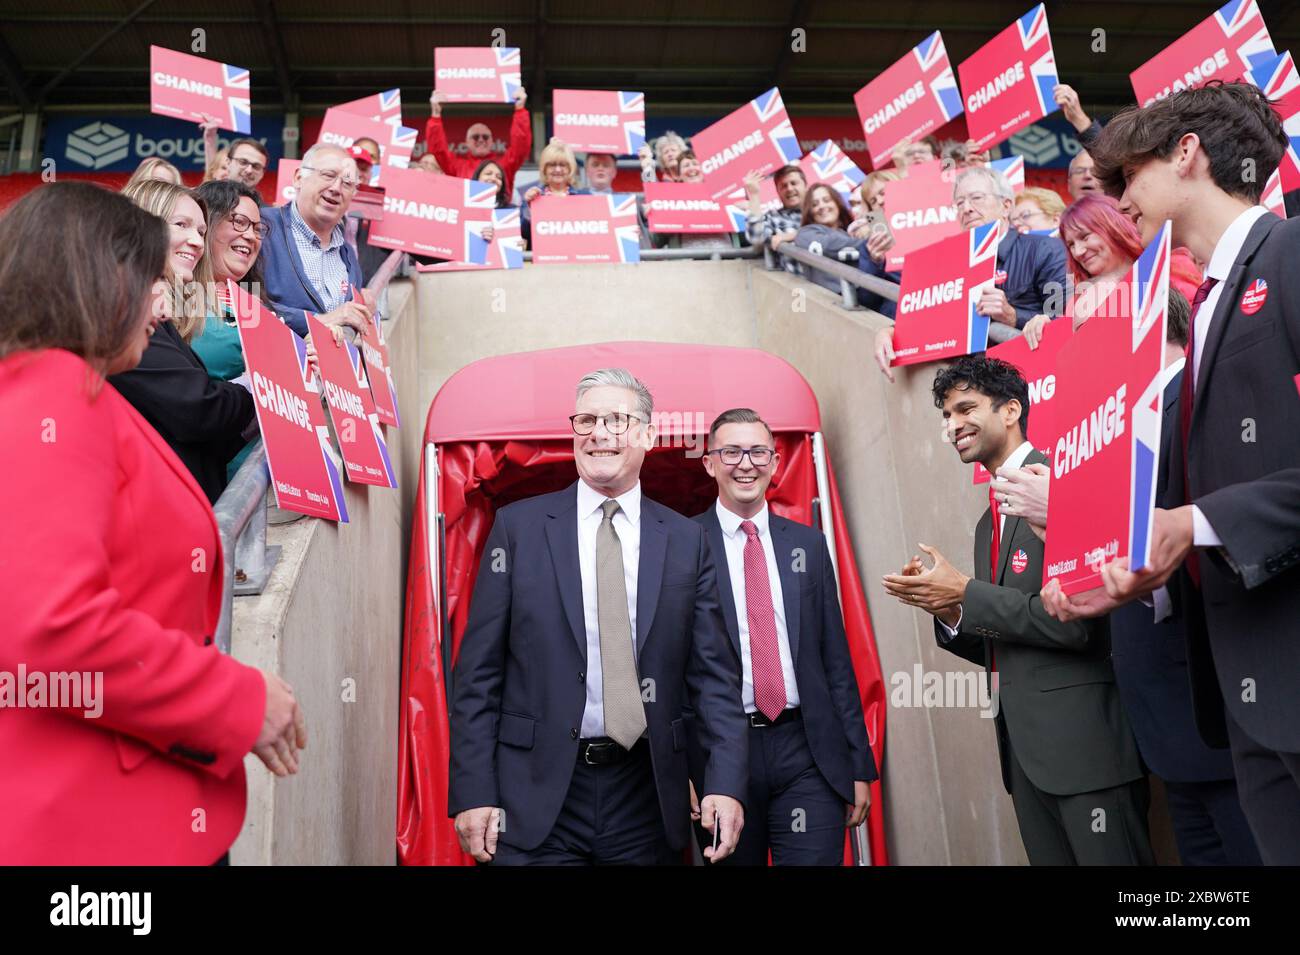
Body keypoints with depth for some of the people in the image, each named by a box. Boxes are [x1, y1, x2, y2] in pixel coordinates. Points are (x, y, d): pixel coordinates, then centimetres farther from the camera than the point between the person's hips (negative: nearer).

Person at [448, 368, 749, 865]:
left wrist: (726, 782, -8)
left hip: (647, 795, 2)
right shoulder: (518, 525, -1)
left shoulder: (686, 539, 3)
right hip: (537, 794, -1)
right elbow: (478, 671, -2)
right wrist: (473, 792, -7)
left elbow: (714, 673, 2)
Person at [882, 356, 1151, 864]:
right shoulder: (989, 523, 16)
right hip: (1025, 746, 9)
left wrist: (967, 593, -14)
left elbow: (1075, 622, -20)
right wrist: (946, 608, -1)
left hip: (1083, 740, -8)